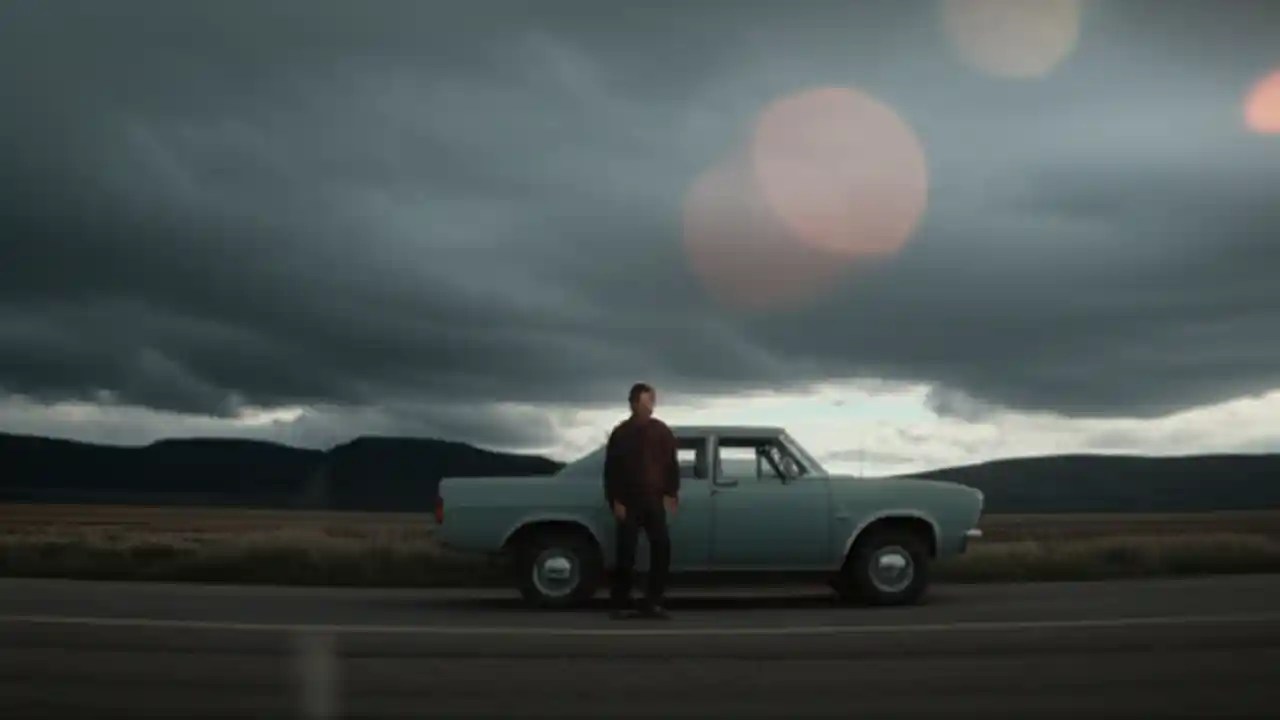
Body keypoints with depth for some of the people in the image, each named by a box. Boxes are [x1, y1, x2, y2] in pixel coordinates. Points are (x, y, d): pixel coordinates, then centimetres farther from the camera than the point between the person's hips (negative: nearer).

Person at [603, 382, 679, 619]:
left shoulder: (662, 431, 5)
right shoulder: (621, 433, -1)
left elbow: (671, 464, 8)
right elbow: (611, 469, -2)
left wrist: (671, 493, -2)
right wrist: (616, 501, -9)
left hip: (654, 500, 3)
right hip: (628, 502, -3)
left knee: (662, 548, -3)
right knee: (626, 552, -2)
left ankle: (653, 602, 6)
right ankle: (621, 603, 6)